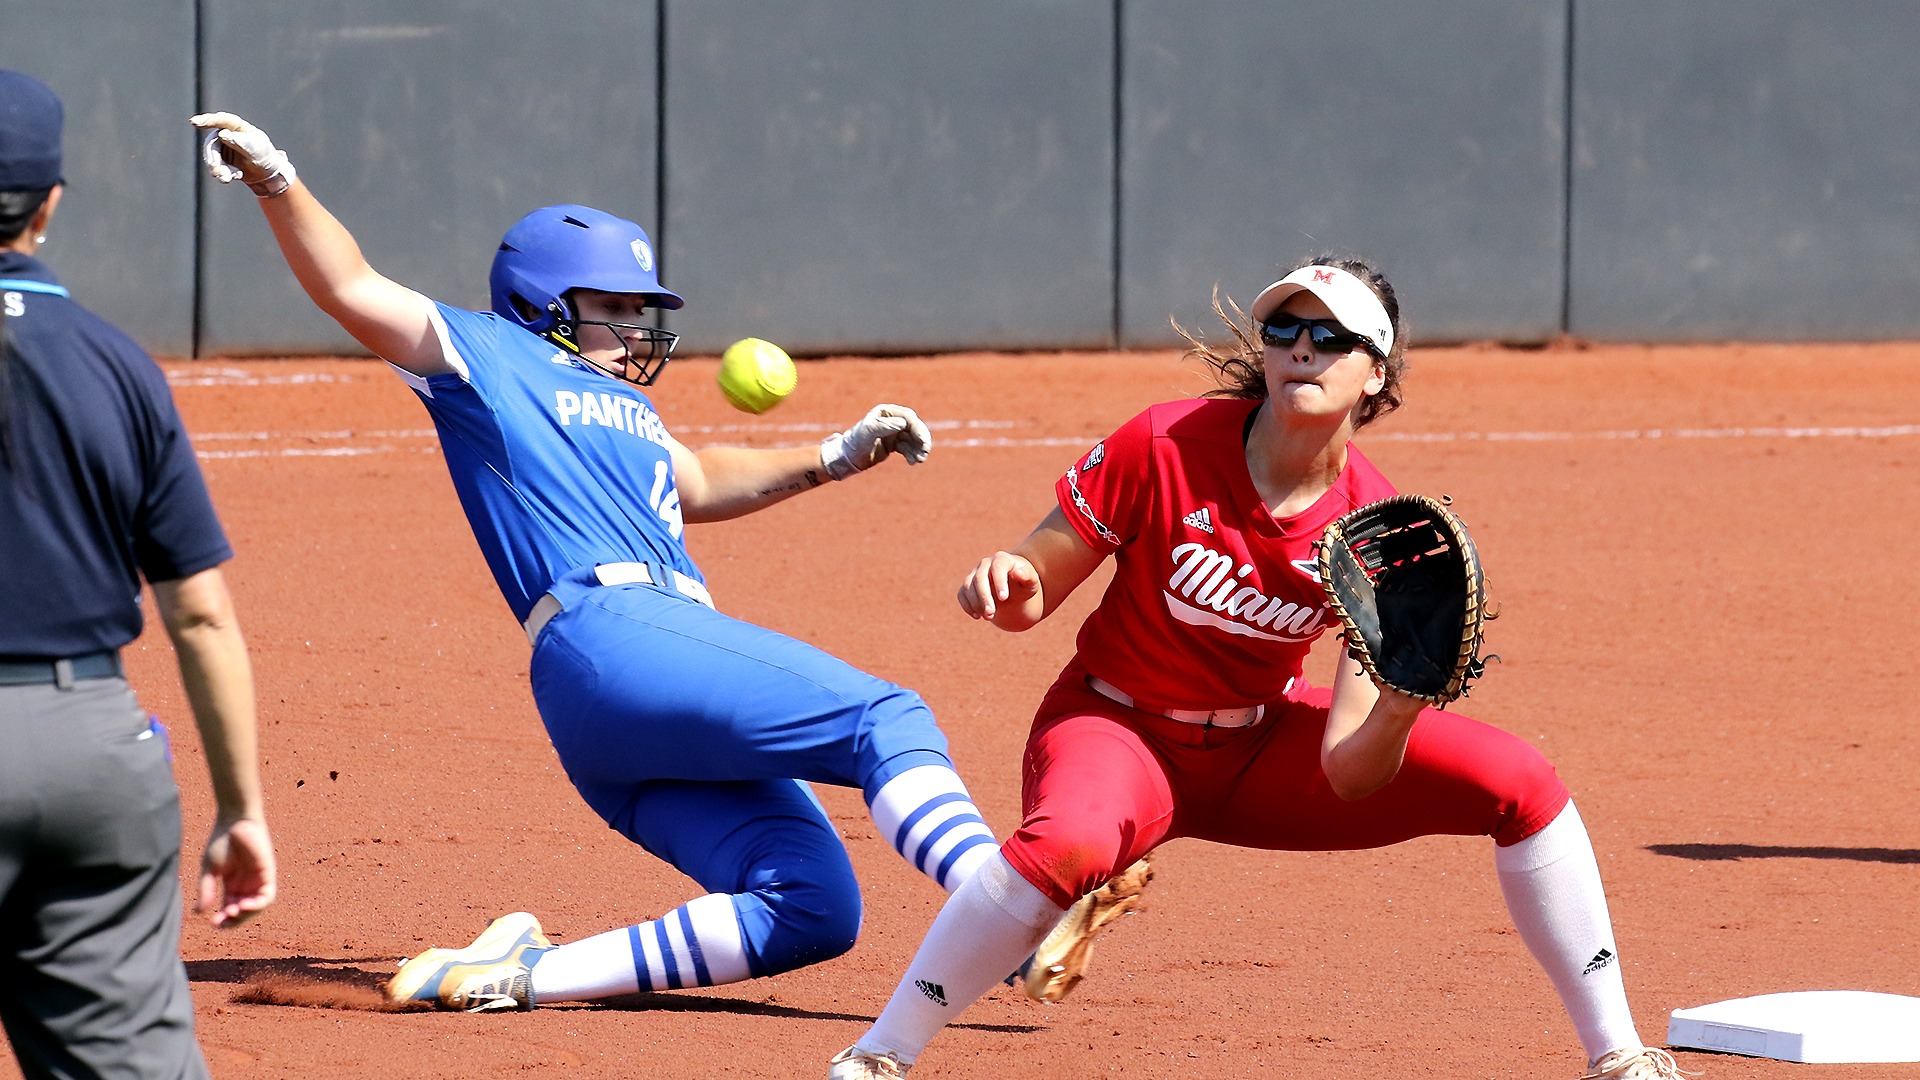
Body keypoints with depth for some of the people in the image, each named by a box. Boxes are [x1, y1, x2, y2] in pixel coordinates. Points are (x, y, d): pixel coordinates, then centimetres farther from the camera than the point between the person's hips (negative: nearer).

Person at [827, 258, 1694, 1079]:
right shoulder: (1164, 447, -20)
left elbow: (1349, 774, -16)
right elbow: (1035, 592, -12)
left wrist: (1398, 709, -38)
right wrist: (1007, 586, -36)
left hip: (1263, 746, 4)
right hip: (1119, 729, -4)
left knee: (1519, 782, -10)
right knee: (1071, 838, -41)